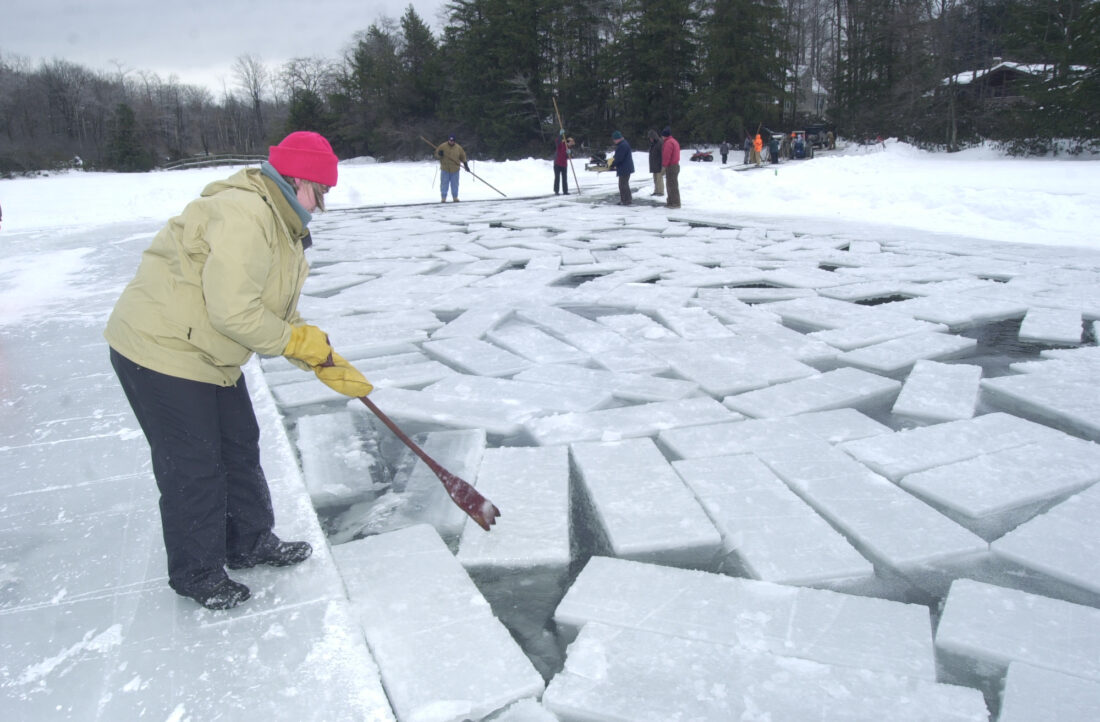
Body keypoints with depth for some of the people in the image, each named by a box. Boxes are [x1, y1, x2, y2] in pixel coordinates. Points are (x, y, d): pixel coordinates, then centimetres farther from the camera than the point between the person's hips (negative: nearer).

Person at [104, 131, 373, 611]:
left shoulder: (283, 228, 10)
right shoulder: (245, 215, -24)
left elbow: (283, 319, 12)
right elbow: (233, 312, -30)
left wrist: (330, 366, 4)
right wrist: (295, 340, -16)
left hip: (210, 356, 10)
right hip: (161, 352, -10)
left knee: (240, 446, 17)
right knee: (194, 468, 1)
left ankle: (250, 542, 35)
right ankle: (196, 573, 20)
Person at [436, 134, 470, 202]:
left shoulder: (458, 148, 2)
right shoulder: (443, 146, -3)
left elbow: (463, 156, 12)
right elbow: (436, 154, 3)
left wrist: (465, 165, 7)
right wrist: (439, 154, -20)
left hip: (455, 170, 1)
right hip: (445, 169, -1)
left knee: (455, 184, 6)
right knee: (444, 184, 0)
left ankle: (455, 197, 17)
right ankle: (443, 198, 7)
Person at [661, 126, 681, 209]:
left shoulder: (669, 142, -15)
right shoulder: (674, 141, 19)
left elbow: (666, 156, -21)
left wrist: (664, 166, -17)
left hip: (671, 167, -11)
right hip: (675, 165, 11)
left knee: (672, 185, -8)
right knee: (670, 185, 16)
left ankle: (675, 203, -8)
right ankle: (671, 202, 22)